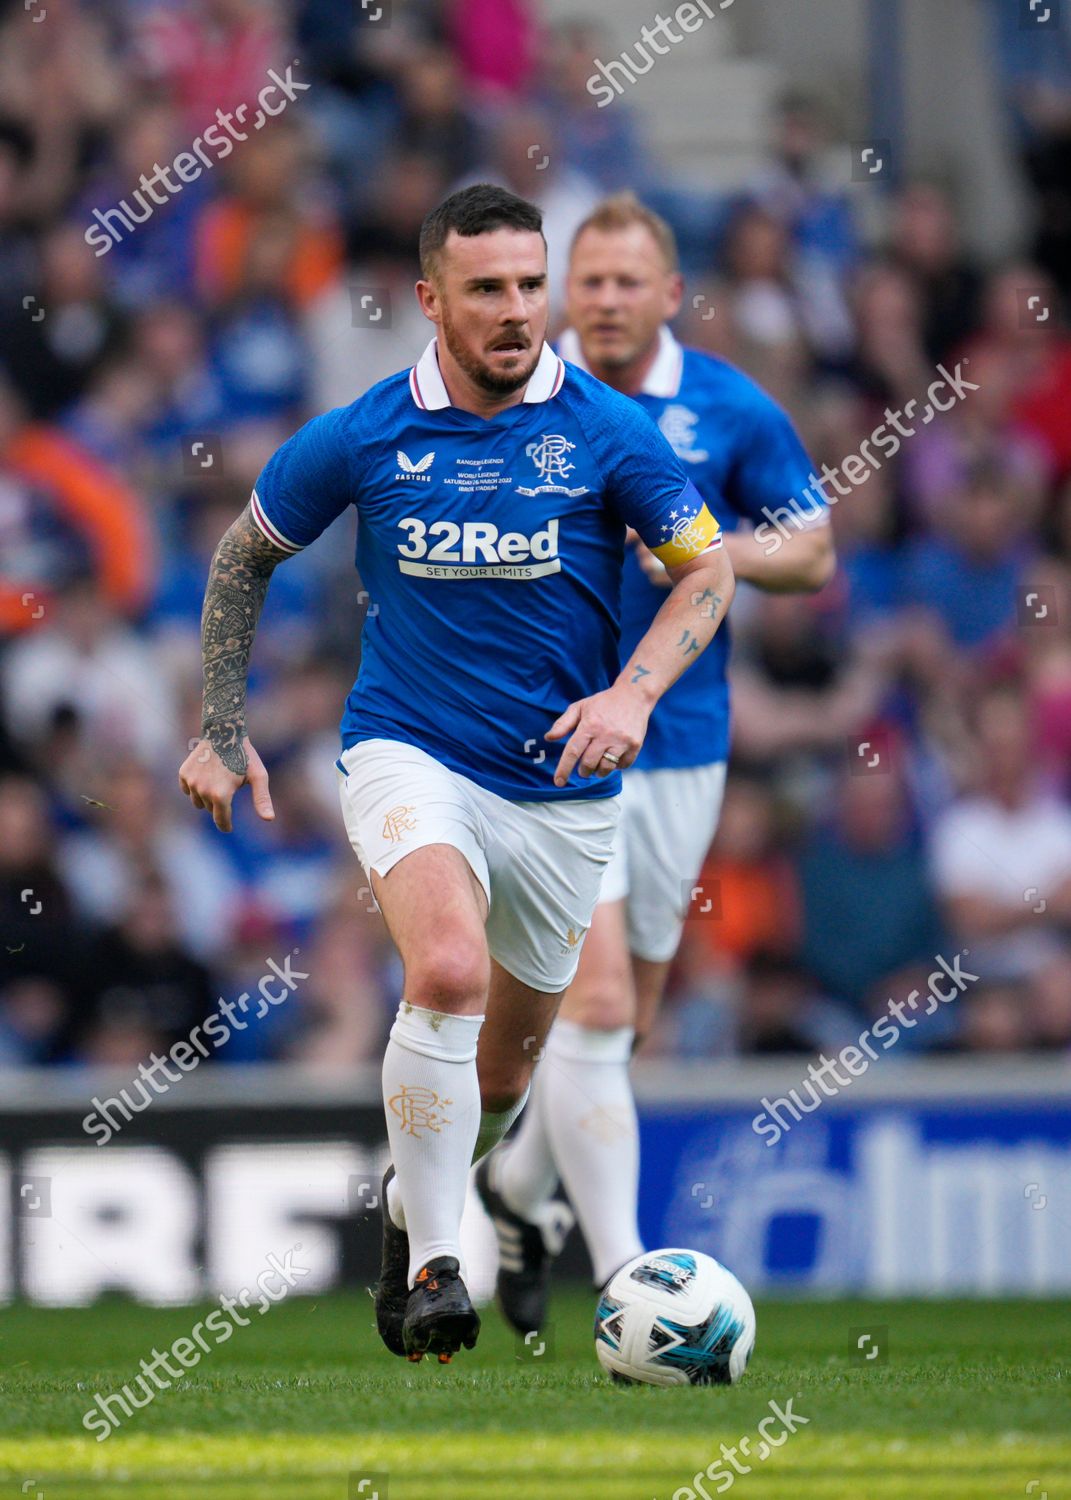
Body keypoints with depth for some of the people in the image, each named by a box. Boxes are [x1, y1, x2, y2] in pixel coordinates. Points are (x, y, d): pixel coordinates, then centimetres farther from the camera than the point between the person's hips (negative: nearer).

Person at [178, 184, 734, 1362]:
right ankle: (430, 1270, -24)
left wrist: (635, 692, -19)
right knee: (450, 970, -30)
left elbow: (707, 570, -2)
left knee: (507, 1058, 14)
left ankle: (416, 1205, 46)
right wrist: (221, 728, 8)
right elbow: (243, 557, 10)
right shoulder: (362, 438, -5)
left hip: (561, 785, 2)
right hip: (409, 757, -2)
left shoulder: (607, 432, -7)